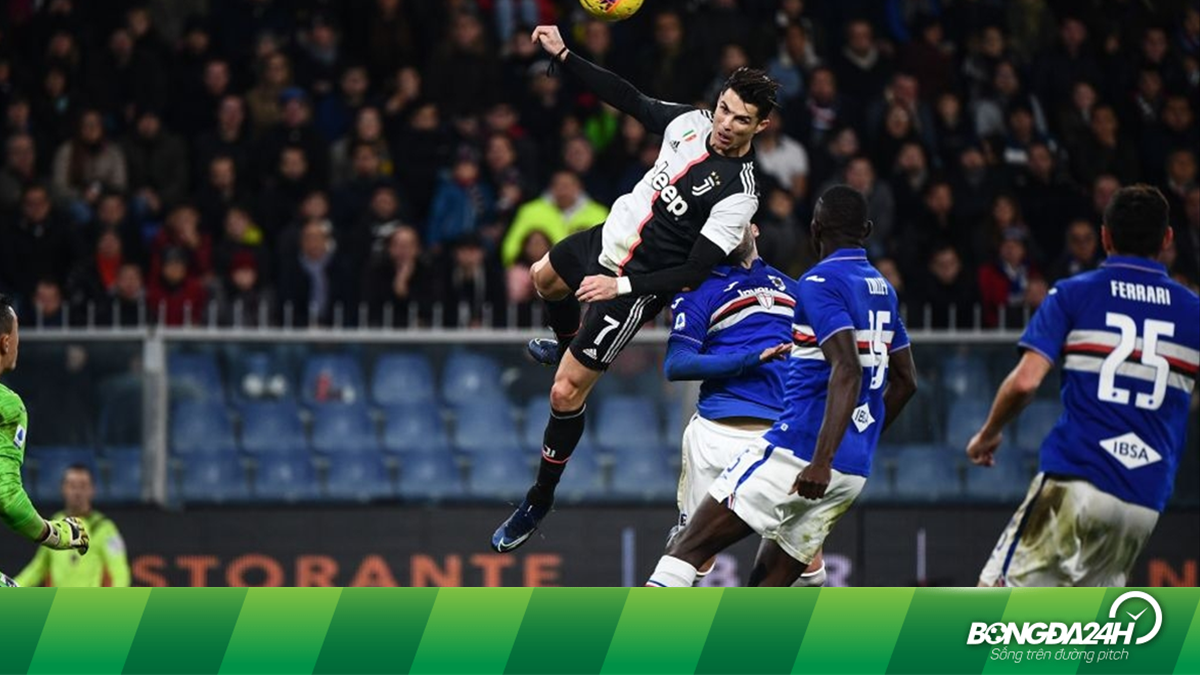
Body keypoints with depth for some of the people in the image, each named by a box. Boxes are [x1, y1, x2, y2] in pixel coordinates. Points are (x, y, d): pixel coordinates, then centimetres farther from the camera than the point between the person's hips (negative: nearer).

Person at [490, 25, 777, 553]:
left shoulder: (737, 193, -29)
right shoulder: (691, 122, -11)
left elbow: (695, 272, -28)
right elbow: (630, 100, 3)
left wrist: (622, 286, -33)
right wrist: (563, 55, 0)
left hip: (635, 286, -8)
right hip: (609, 238, 8)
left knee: (566, 393, -7)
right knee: (545, 278, 37)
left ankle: (540, 501, 12)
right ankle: (565, 345, 69)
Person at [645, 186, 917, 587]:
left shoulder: (822, 283, -9)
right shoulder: (882, 290, 17)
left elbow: (847, 370, -22)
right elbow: (905, 382, 25)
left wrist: (823, 460, -28)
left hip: (798, 451, -8)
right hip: (854, 470, 8)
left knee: (687, 548, -5)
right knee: (766, 588, 11)